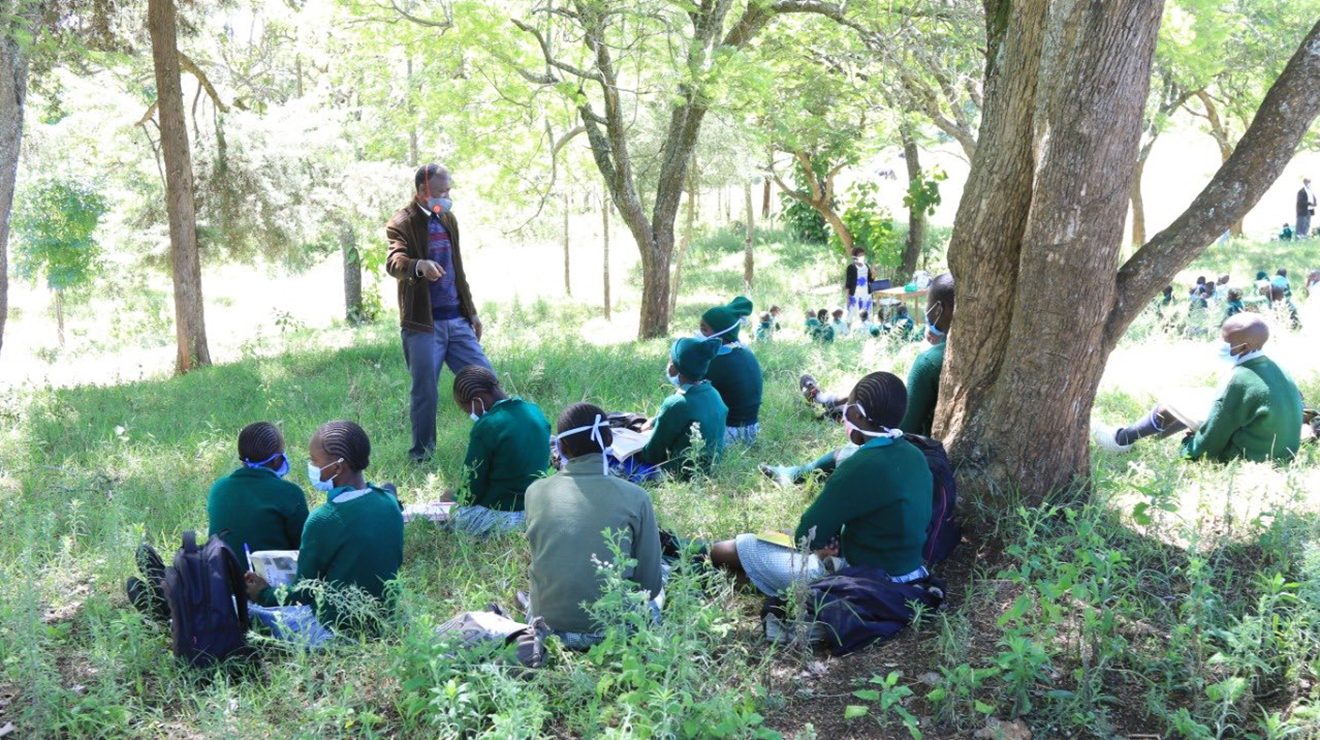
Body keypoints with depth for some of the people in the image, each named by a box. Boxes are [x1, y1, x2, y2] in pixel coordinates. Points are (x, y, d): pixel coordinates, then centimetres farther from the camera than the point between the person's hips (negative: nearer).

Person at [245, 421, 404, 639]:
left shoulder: (323, 520, -22)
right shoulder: (390, 502, -4)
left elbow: (302, 595, -11)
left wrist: (264, 594, 9)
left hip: (335, 630, -7)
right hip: (385, 624, 7)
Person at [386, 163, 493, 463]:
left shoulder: (448, 219, 15)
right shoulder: (402, 223, -8)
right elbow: (394, 263, -25)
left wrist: (472, 311, 21)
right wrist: (419, 265, -47)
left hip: (457, 320, 6)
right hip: (423, 324, -6)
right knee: (425, 392, -1)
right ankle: (421, 454, 14)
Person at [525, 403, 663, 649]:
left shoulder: (535, 493, -6)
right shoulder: (635, 497, -12)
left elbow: (542, 560, 7)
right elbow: (650, 585, -7)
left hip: (547, 627, 2)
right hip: (610, 631, -2)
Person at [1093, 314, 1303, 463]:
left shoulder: (1242, 379, -24)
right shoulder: (1277, 370, 0)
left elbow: (1213, 436, -19)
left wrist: (1191, 449, 3)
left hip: (1247, 459, -8)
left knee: (1167, 410, 1)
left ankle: (1122, 439, 23)